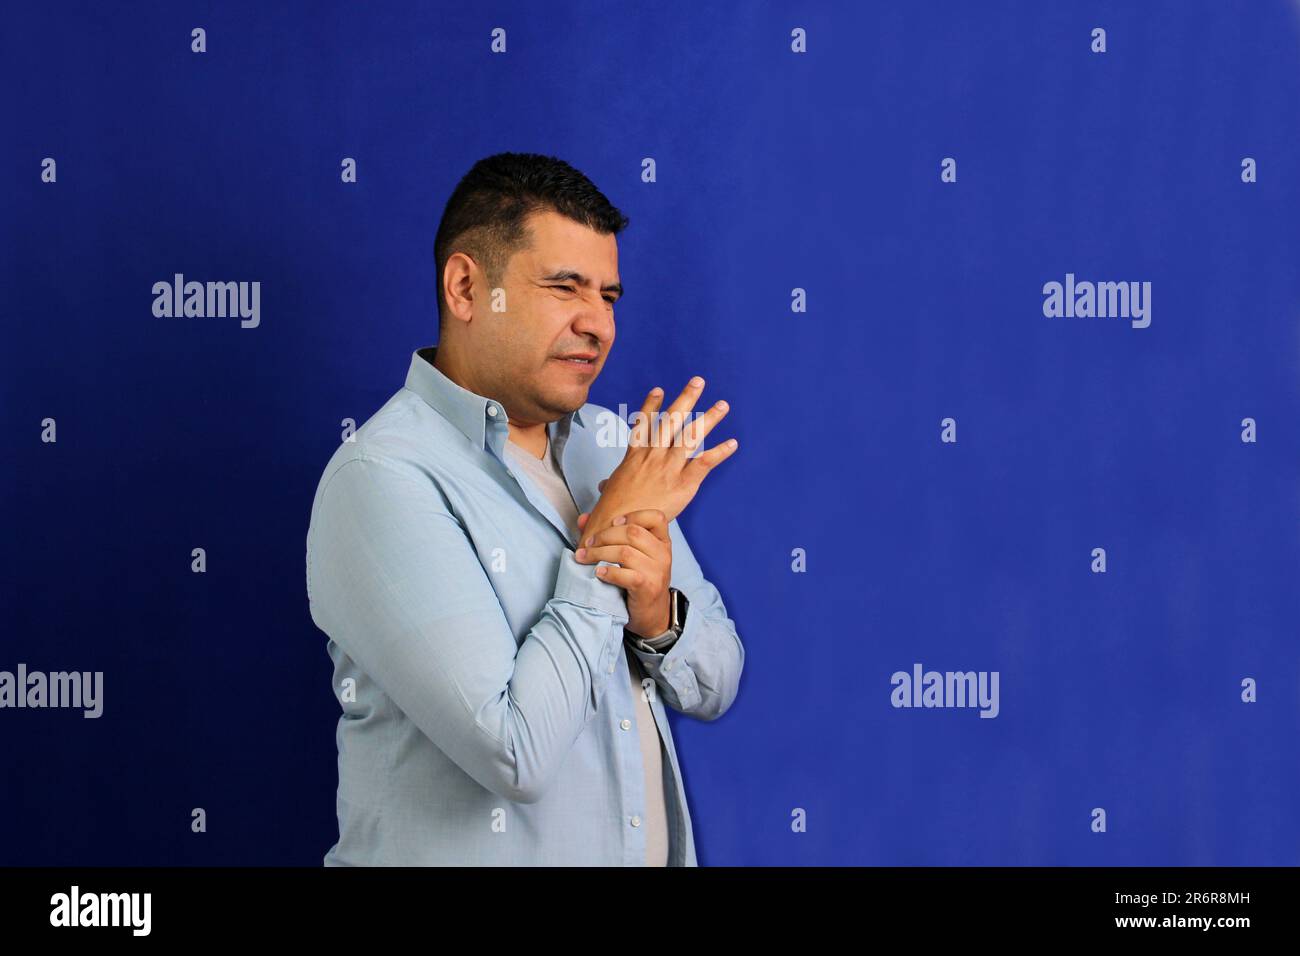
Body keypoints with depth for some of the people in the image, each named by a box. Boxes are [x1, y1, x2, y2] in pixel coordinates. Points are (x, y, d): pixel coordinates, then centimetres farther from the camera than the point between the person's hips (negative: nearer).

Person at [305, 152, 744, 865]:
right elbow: (515, 752, -26)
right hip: (473, 856, -6)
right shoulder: (382, 479, -19)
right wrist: (607, 540, -18)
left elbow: (714, 687, 4)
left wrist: (658, 613, -16)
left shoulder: (607, 444, 2)